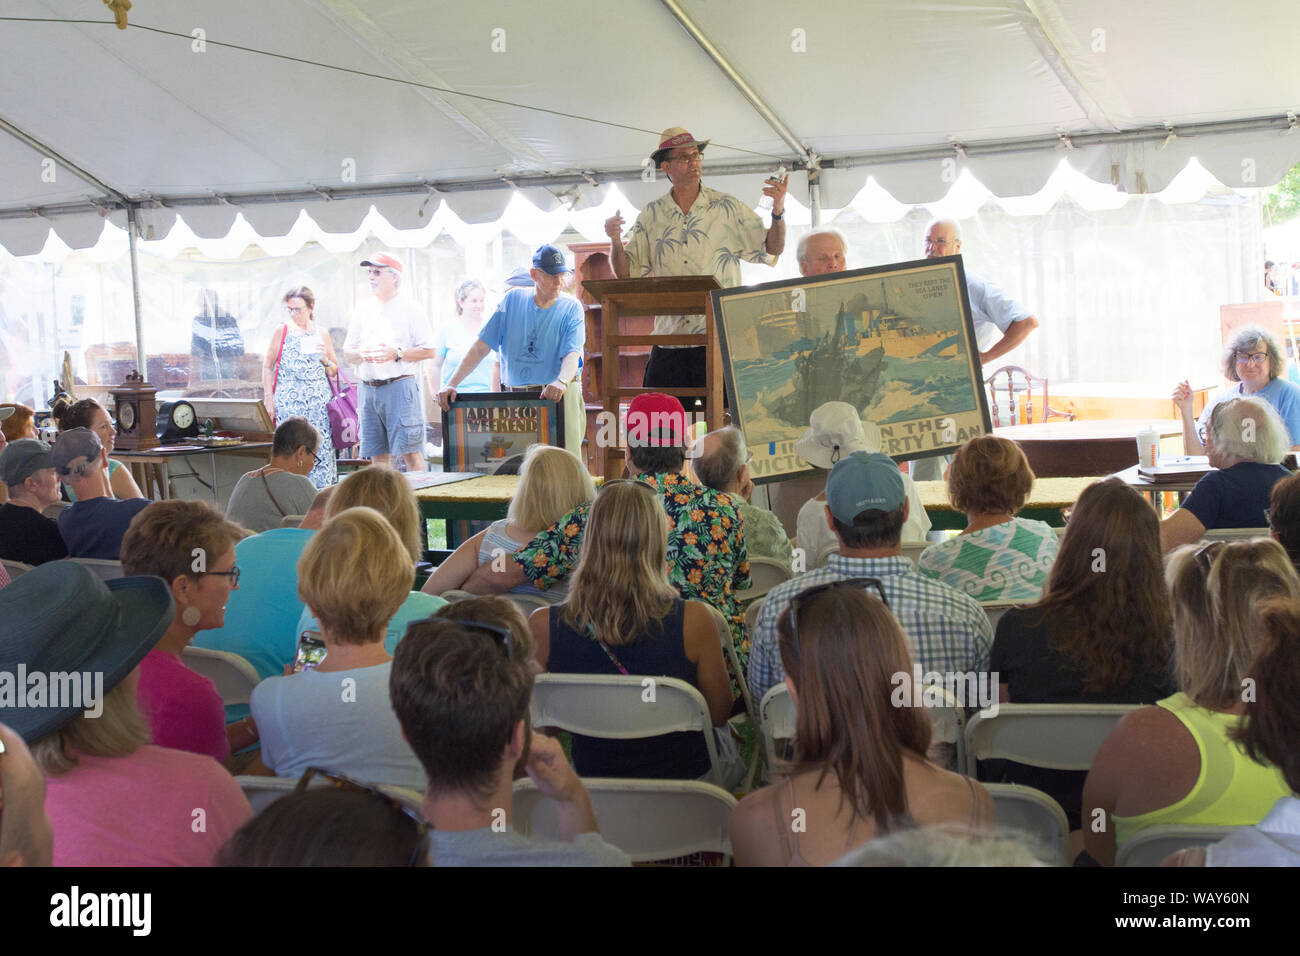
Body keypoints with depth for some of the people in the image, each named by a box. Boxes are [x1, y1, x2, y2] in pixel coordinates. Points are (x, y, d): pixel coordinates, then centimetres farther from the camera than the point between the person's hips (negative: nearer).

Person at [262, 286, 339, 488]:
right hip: (289, 401, -2)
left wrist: (325, 359, -4)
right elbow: (268, 367, 7)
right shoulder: (282, 331, 5)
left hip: (319, 401, 2)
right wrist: (269, 399, -1)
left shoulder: (322, 334, 12)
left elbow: (334, 372, 17)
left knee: (321, 448, -3)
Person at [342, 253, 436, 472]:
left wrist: (397, 353, -14)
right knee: (377, 454, 6)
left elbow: (429, 351, -3)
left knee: (409, 450, -9)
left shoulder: (409, 309, 1)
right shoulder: (363, 312, 17)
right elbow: (347, 354, 19)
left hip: (399, 385, -5)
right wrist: (361, 354, -3)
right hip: (368, 387, 6)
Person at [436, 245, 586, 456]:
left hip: (557, 396, -2)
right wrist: (452, 383, -5)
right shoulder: (513, 300, 8)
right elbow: (481, 347, 6)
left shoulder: (571, 308, 2)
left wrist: (561, 382, -34)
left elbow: (572, 354, -11)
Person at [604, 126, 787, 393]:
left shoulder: (728, 208, 5)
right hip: (668, 340, 2)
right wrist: (615, 242, -6)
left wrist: (778, 211, -10)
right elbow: (627, 274, 12)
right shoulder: (651, 215, 11)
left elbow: (771, 251, 7)